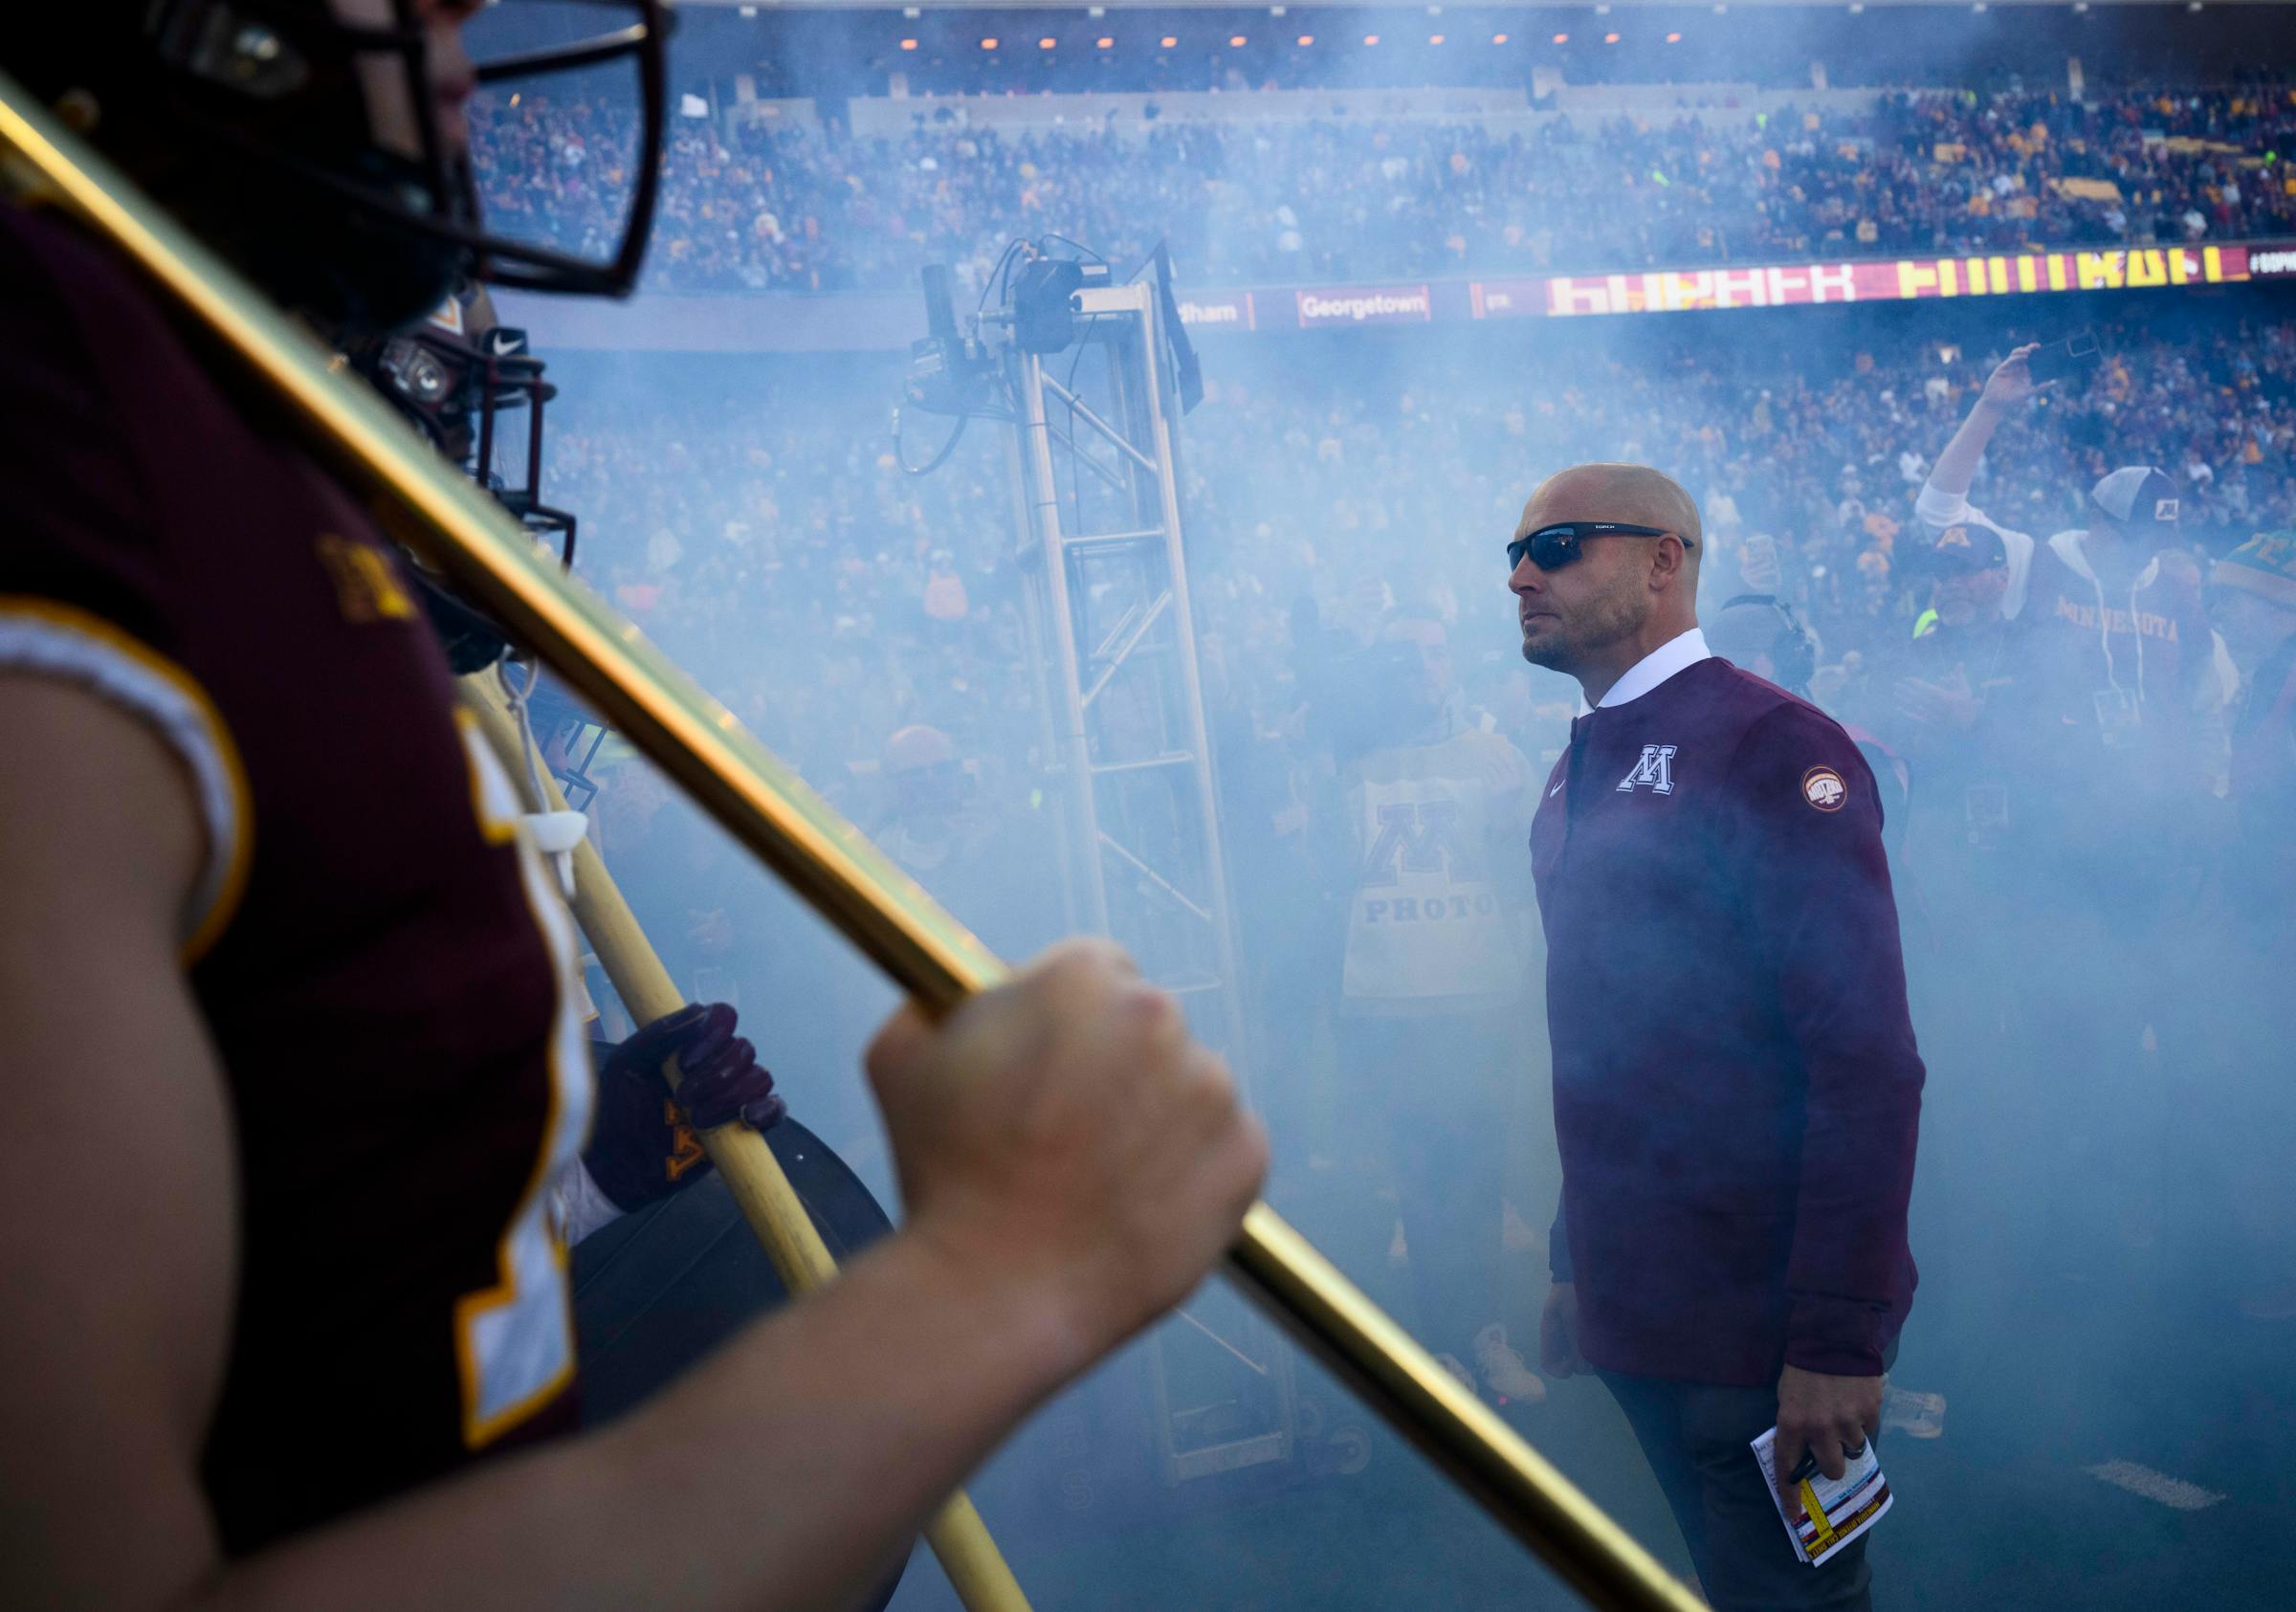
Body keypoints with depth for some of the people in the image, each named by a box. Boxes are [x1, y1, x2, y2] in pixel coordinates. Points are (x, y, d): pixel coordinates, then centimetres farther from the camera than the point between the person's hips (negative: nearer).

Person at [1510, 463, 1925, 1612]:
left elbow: (1865, 1061, -20)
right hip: (1633, 1308, 8)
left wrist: (1839, 1337, -22)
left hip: (1758, 1328, -7)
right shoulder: (1579, 775, 11)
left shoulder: (1772, 746, -15)